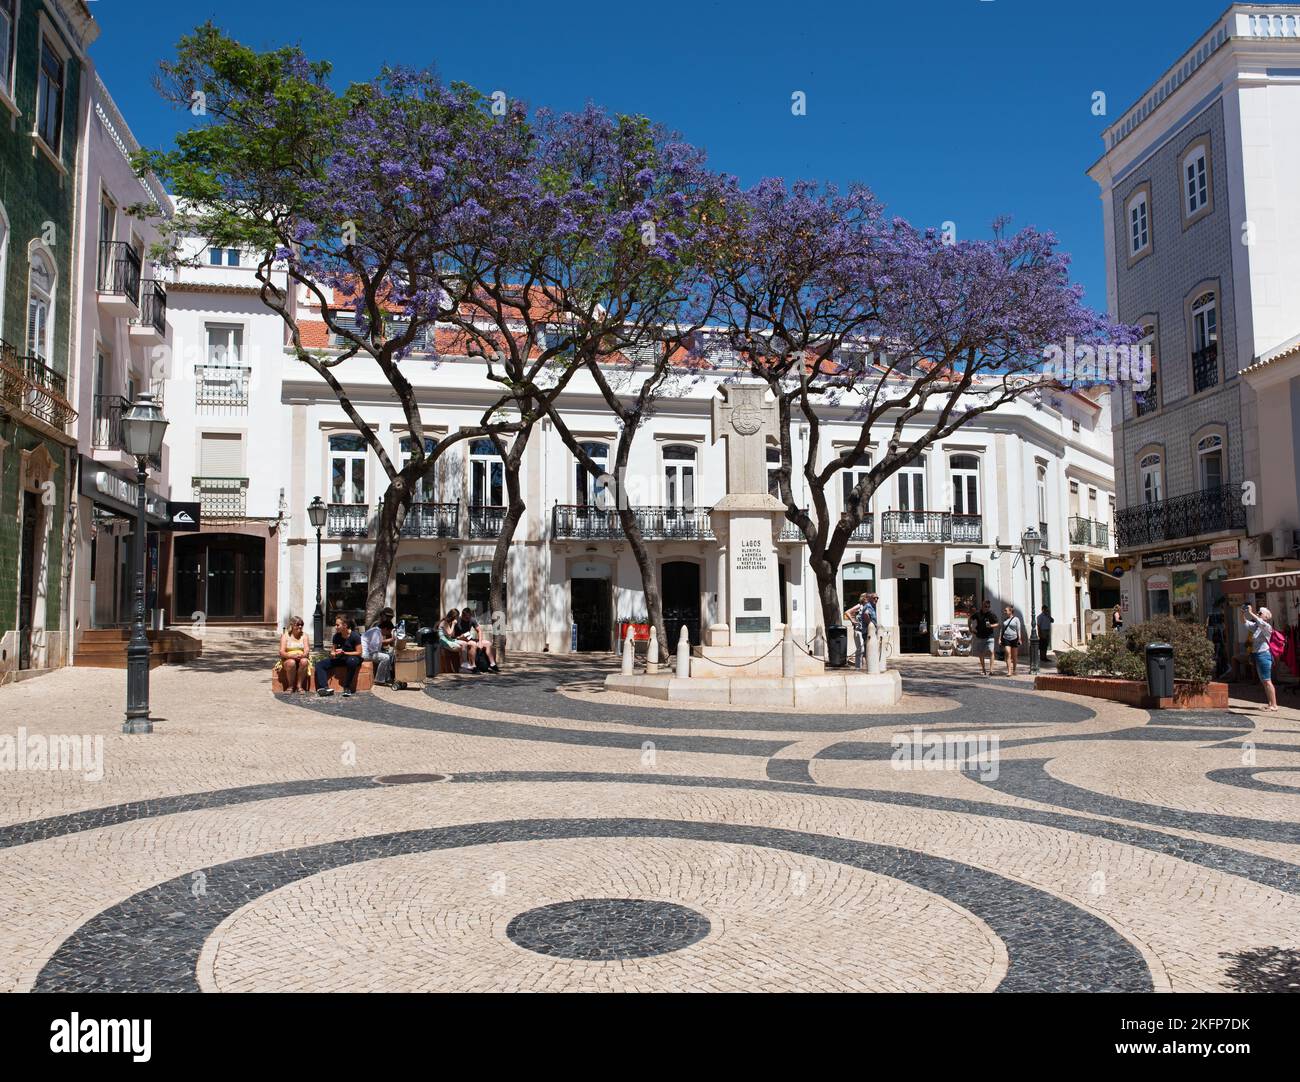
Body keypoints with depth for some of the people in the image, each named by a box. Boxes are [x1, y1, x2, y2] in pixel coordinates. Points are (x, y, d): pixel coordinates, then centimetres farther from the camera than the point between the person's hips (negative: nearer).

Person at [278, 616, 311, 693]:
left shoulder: (305, 636, 9)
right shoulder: (285, 636, 3)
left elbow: (307, 651, -4)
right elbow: (281, 652, -8)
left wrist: (301, 655, -28)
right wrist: (292, 656, -28)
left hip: (302, 658, 1)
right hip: (288, 660, -1)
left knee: (304, 661, -35)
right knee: (291, 662, -37)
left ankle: (299, 686, -26)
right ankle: (290, 686, -22)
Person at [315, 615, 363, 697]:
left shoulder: (355, 636, -14)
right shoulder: (337, 636, 3)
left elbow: (358, 652, -14)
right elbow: (333, 650, 12)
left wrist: (343, 652, -20)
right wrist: (333, 654, -12)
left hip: (352, 657, -6)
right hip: (340, 658, 6)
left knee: (352, 661, -44)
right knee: (319, 664, -11)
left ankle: (347, 687, -32)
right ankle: (324, 687, -31)